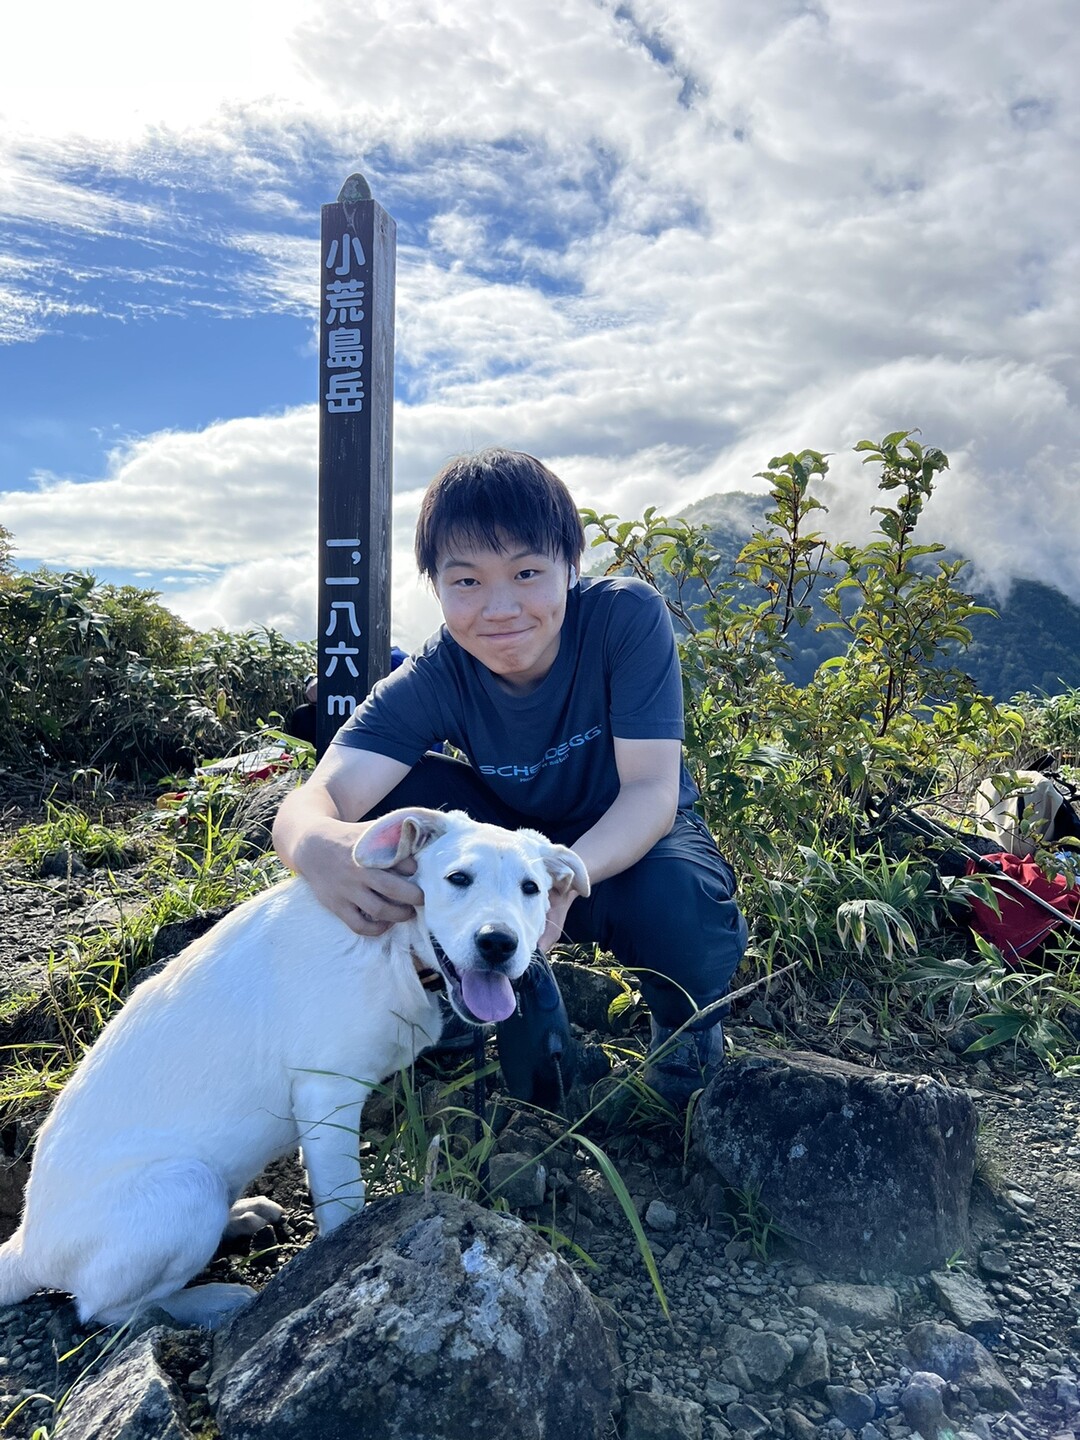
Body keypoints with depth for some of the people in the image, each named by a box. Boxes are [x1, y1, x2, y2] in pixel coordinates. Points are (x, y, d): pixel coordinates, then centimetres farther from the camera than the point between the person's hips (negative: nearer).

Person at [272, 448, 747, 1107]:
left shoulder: (627, 615, -27)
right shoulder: (432, 678, -22)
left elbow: (651, 792, -30)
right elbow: (323, 793, -34)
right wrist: (316, 843, -61)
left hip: (632, 839, -2)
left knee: (678, 909, -37)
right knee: (397, 795, -23)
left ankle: (687, 1025, 1)